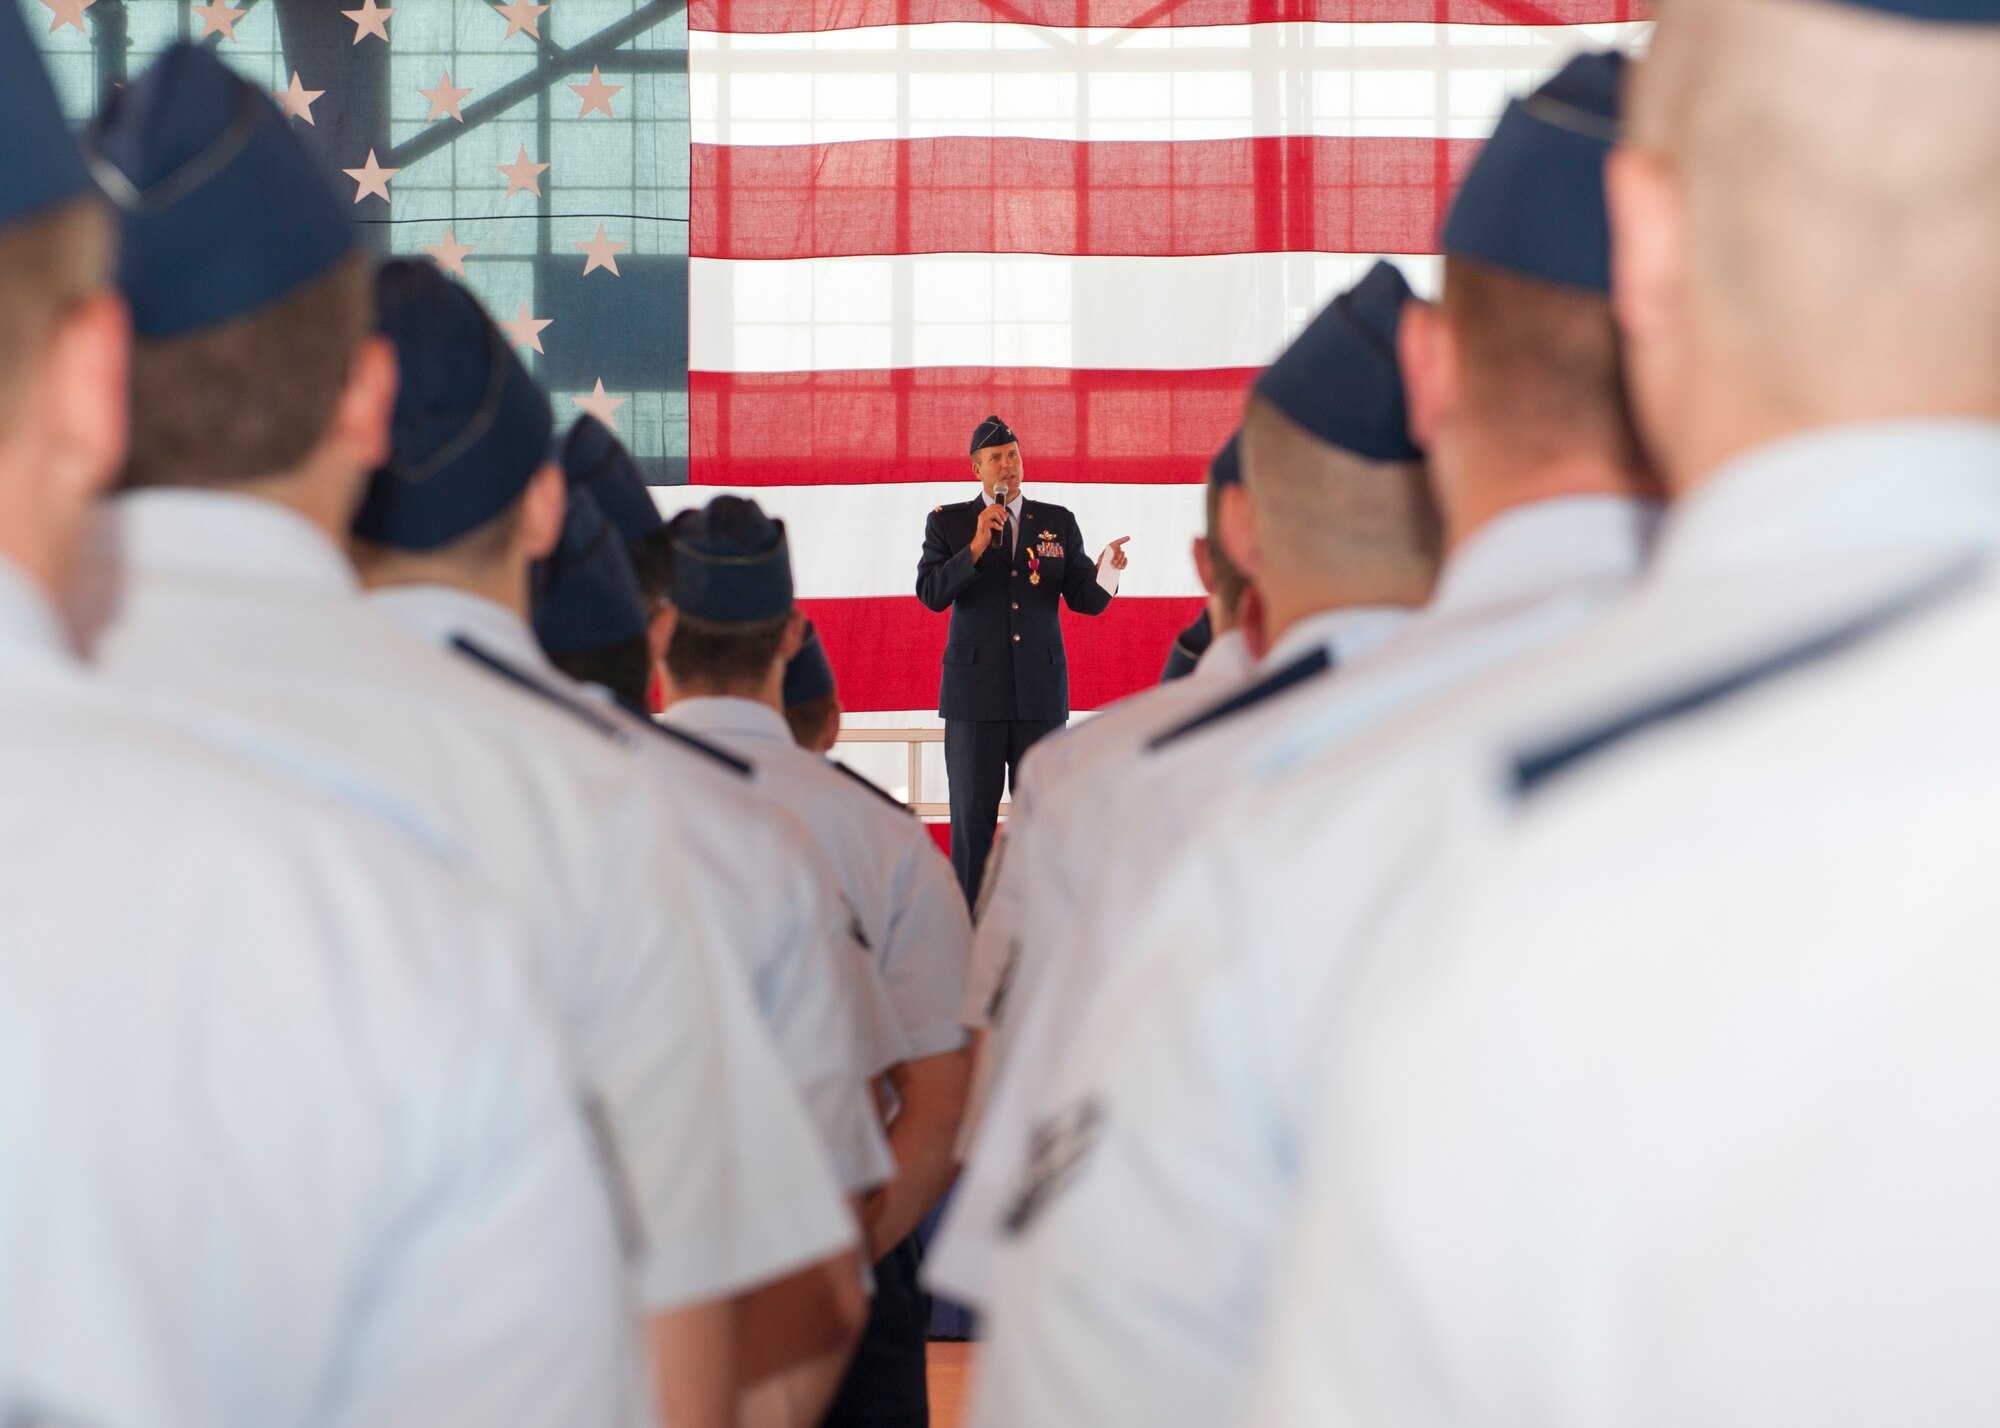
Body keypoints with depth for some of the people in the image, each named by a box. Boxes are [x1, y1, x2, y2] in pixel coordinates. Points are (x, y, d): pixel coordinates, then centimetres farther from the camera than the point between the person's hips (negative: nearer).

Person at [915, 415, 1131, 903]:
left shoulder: (1058, 523, 7)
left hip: (1041, 691, 1)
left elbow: (1086, 600, 4)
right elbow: (930, 594, -8)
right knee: (972, 818, 2)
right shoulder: (947, 523, 4)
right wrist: (976, 547, -19)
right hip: (974, 692, -1)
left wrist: (1106, 572, -18)